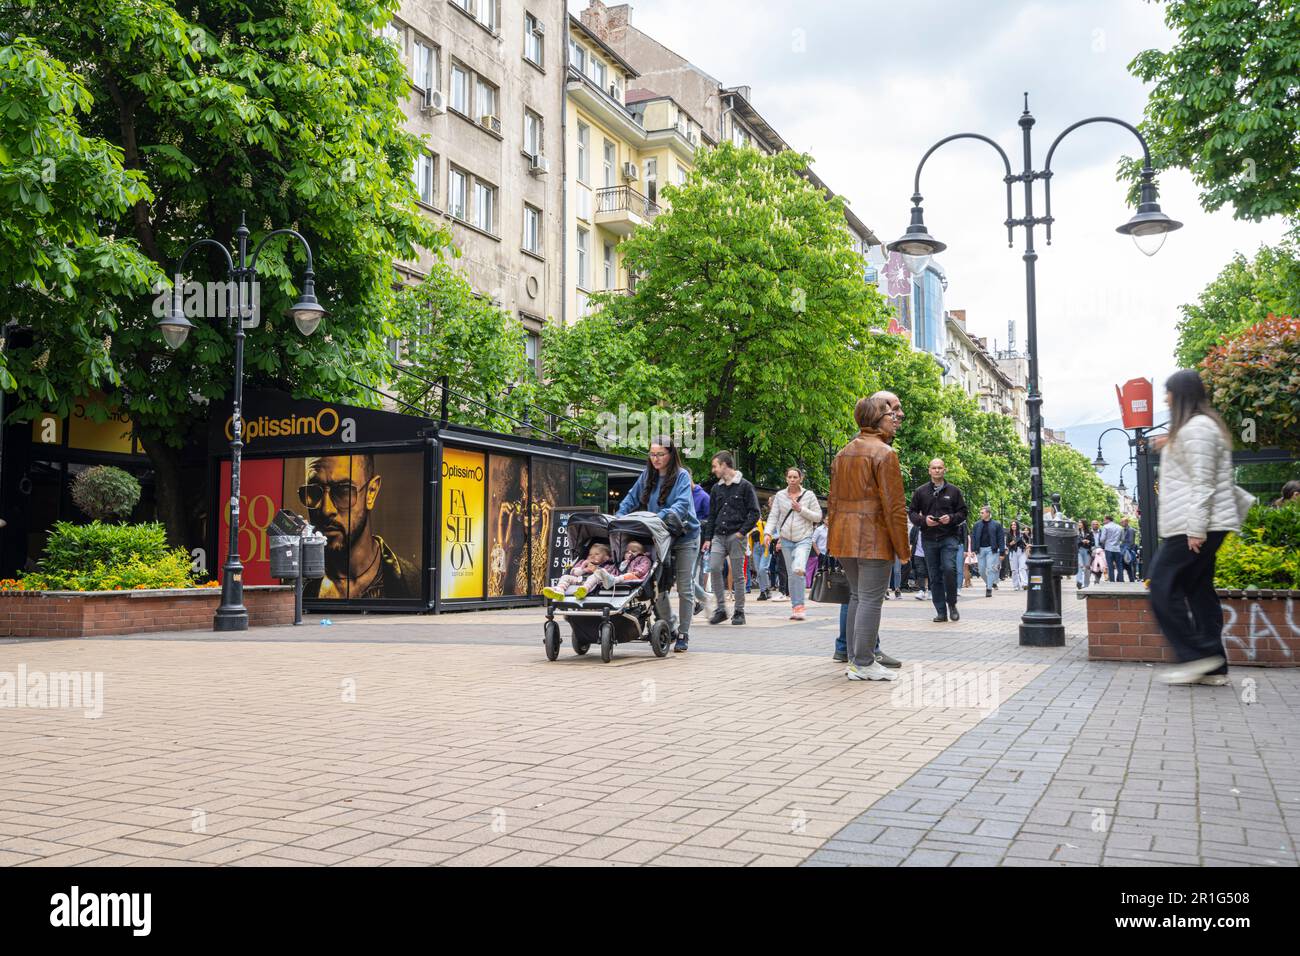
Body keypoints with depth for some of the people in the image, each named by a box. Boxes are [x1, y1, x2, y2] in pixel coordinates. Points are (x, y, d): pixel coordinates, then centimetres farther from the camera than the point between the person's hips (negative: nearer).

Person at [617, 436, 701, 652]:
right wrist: (620, 517, -5)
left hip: (684, 537, -4)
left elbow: (682, 505, -23)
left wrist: (662, 517, -37)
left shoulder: (682, 476, -11)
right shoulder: (647, 476, 5)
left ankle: (683, 635, 11)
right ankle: (670, 626, 21)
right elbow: (631, 498, 12)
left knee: (684, 587, 1)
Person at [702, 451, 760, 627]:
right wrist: (708, 538, 12)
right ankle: (720, 609, -2)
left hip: (736, 536, -4)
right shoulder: (716, 488, 16)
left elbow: (754, 513, -2)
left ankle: (739, 612, 9)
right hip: (718, 536, 4)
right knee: (714, 568, -11)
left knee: (737, 574, 0)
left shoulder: (744, 486, -1)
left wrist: (742, 532, -11)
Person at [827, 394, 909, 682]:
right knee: (871, 600, -3)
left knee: (857, 596, 16)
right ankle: (864, 664, 0)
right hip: (874, 538, -8)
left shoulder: (843, 453, 15)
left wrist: (833, 538, 22)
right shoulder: (884, 453, -10)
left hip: (844, 538, 8)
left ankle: (854, 658, 19)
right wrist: (903, 547, -8)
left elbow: (832, 501, 17)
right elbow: (894, 505, -13)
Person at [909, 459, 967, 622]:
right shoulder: (920, 491, 9)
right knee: (934, 576, 3)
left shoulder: (954, 491, 8)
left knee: (949, 569, -19)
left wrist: (951, 518, -11)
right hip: (929, 539, 2)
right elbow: (912, 512, 9)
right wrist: (923, 520, -11)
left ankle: (952, 604, 2)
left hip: (949, 537, -2)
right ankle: (941, 612, 10)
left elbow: (963, 512, 8)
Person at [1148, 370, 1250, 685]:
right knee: (1198, 589, 9)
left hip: (1191, 526, -10)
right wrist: (1171, 446, 23)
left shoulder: (1196, 427, -13)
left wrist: (1196, 529, -22)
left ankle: (1196, 656, -8)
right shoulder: (1197, 426, 20)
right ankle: (1213, 667, 9)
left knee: (1164, 588, -9)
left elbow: (1202, 482, -19)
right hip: (1199, 525, 10)